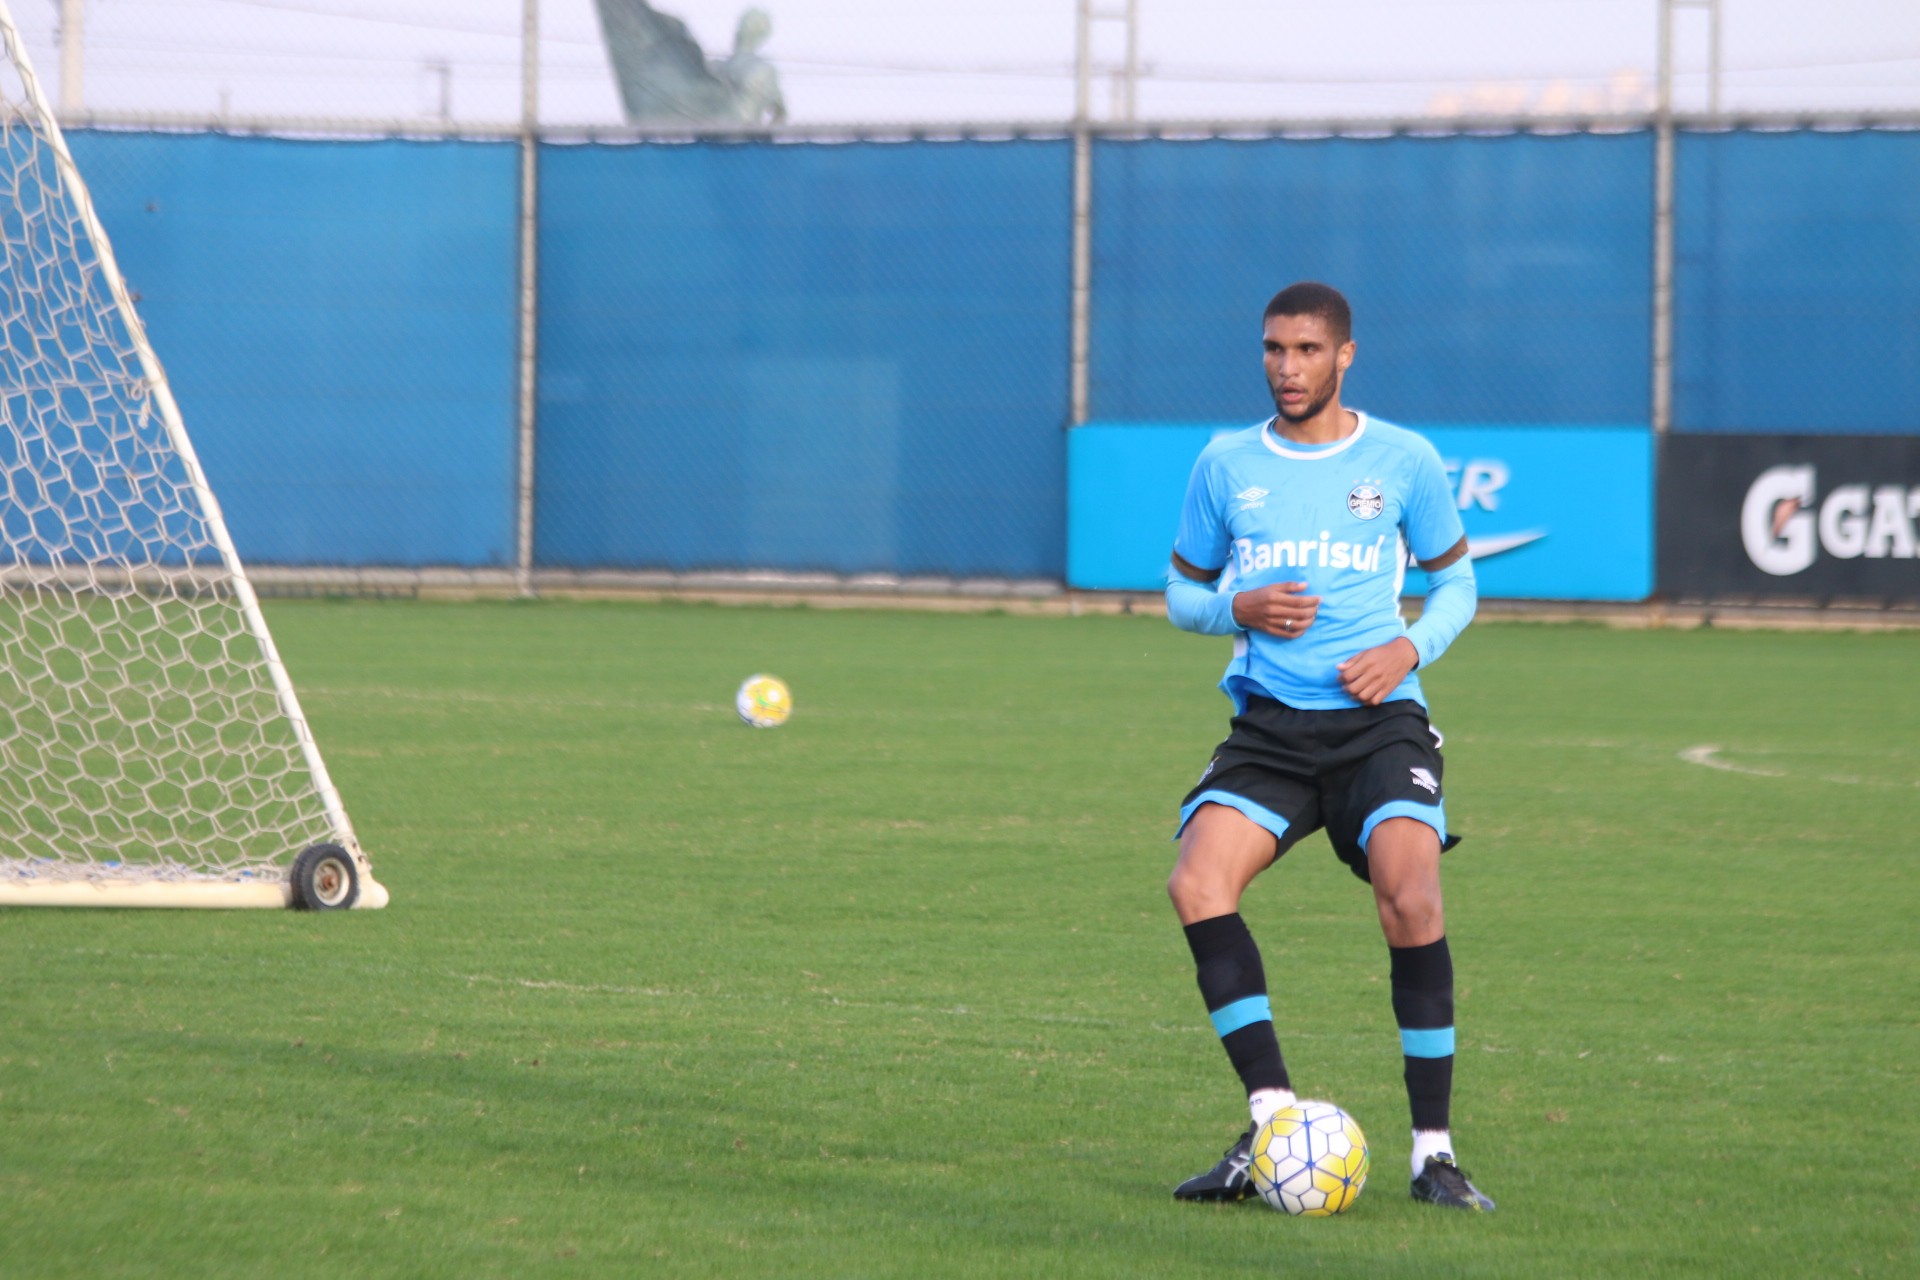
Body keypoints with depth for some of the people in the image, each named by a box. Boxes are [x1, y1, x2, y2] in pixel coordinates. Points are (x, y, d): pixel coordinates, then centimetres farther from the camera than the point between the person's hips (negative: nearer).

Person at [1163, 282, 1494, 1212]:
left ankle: (1433, 1148, -16)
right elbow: (1182, 592, 18)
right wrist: (1238, 610, -5)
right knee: (1197, 884, -23)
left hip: (1378, 720, -2)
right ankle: (1273, 1120, -17)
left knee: (1410, 897, -25)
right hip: (1267, 725, 2)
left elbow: (1455, 584, 15)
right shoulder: (1226, 466, 9)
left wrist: (1410, 649, -5)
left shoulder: (1403, 462, 5)